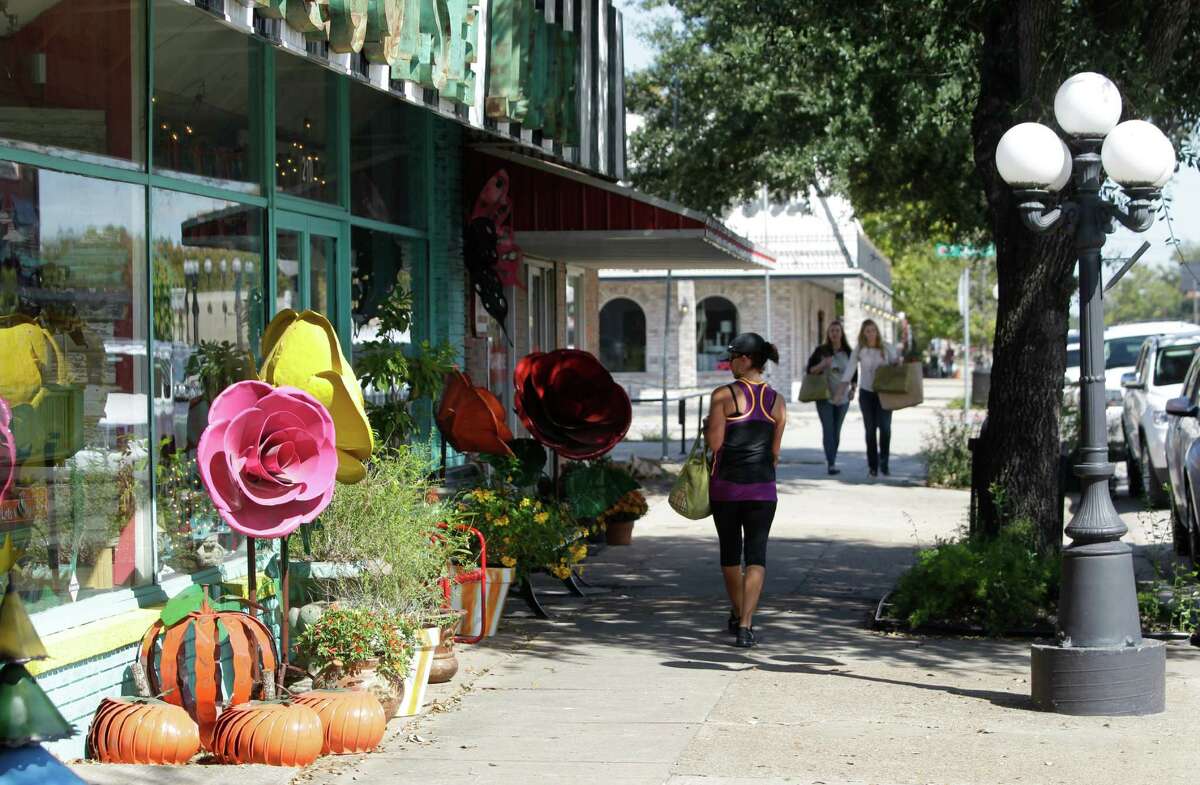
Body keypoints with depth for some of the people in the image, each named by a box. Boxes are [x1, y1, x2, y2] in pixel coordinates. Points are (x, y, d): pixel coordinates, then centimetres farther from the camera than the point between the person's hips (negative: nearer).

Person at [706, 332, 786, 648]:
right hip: (763, 489, 2)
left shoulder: (724, 395, -9)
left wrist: (707, 426, 9)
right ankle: (746, 625, -13)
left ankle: (737, 615, 32)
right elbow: (775, 451, 7)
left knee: (730, 552, 17)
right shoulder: (777, 401, 3)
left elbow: (714, 443, -11)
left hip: (726, 486, -2)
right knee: (756, 554, -1)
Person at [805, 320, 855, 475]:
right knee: (828, 430, -11)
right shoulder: (821, 351, -1)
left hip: (842, 397, 3)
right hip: (824, 397, -3)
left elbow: (854, 372, 14)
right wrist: (822, 365, -18)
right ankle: (831, 464, -15)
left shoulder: (848, 352, 5)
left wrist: (853, 388, 1)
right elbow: (810, 370, 0)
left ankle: (832, 461, 18)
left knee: (836, 431, 8)